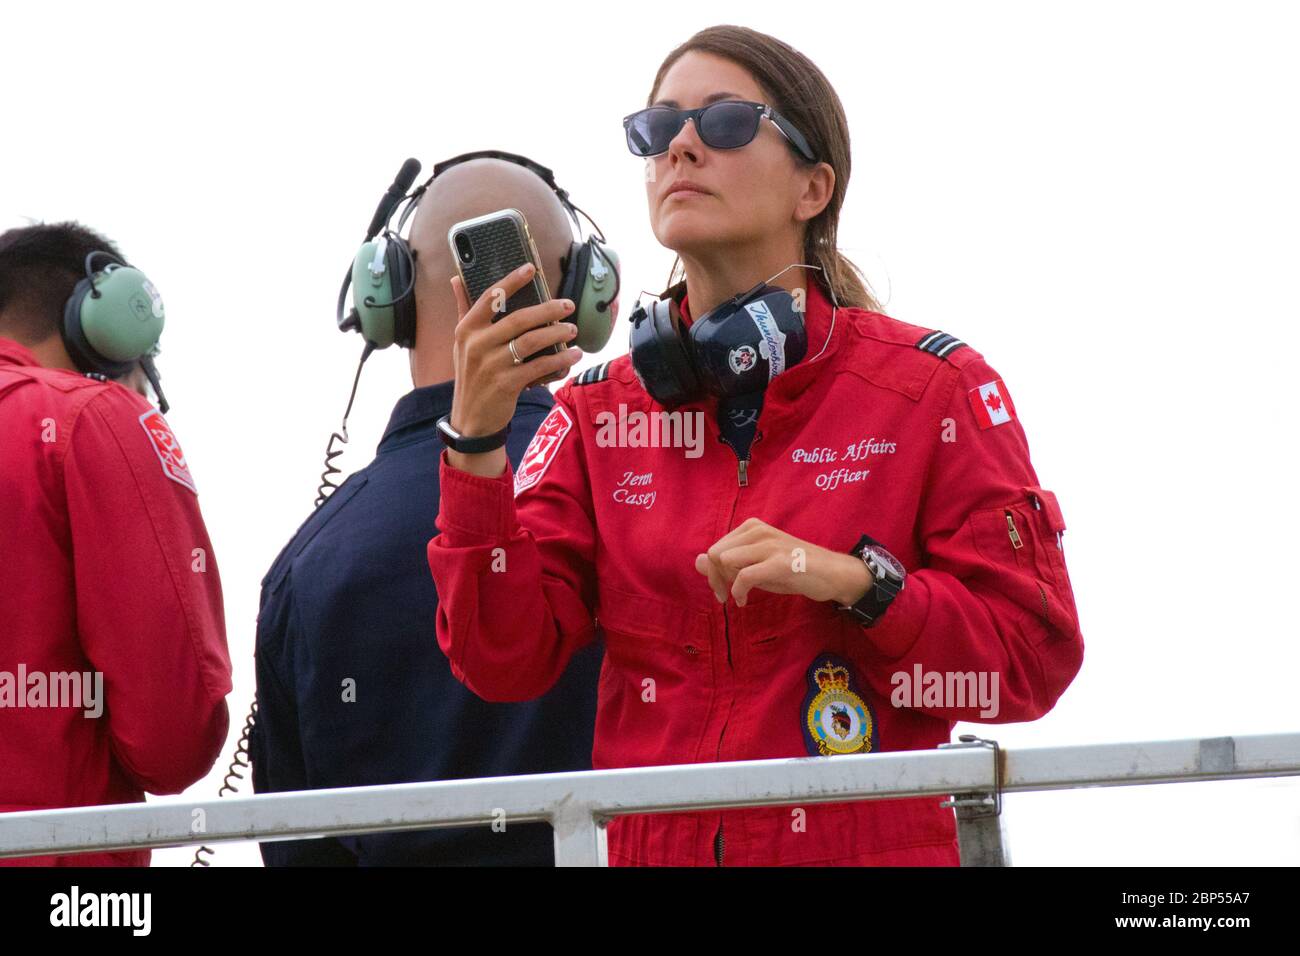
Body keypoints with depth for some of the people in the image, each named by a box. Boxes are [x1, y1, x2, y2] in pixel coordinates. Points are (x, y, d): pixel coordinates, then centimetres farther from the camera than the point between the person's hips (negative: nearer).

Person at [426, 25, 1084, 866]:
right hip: (653, 844, 4)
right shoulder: (598, 413, 9)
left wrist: (853, 582, -16)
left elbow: (1037, 655, -3)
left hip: (869, 843, -3)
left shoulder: (932, 388, 1)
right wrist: (476, 443, -11)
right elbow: (503, 660, -1)